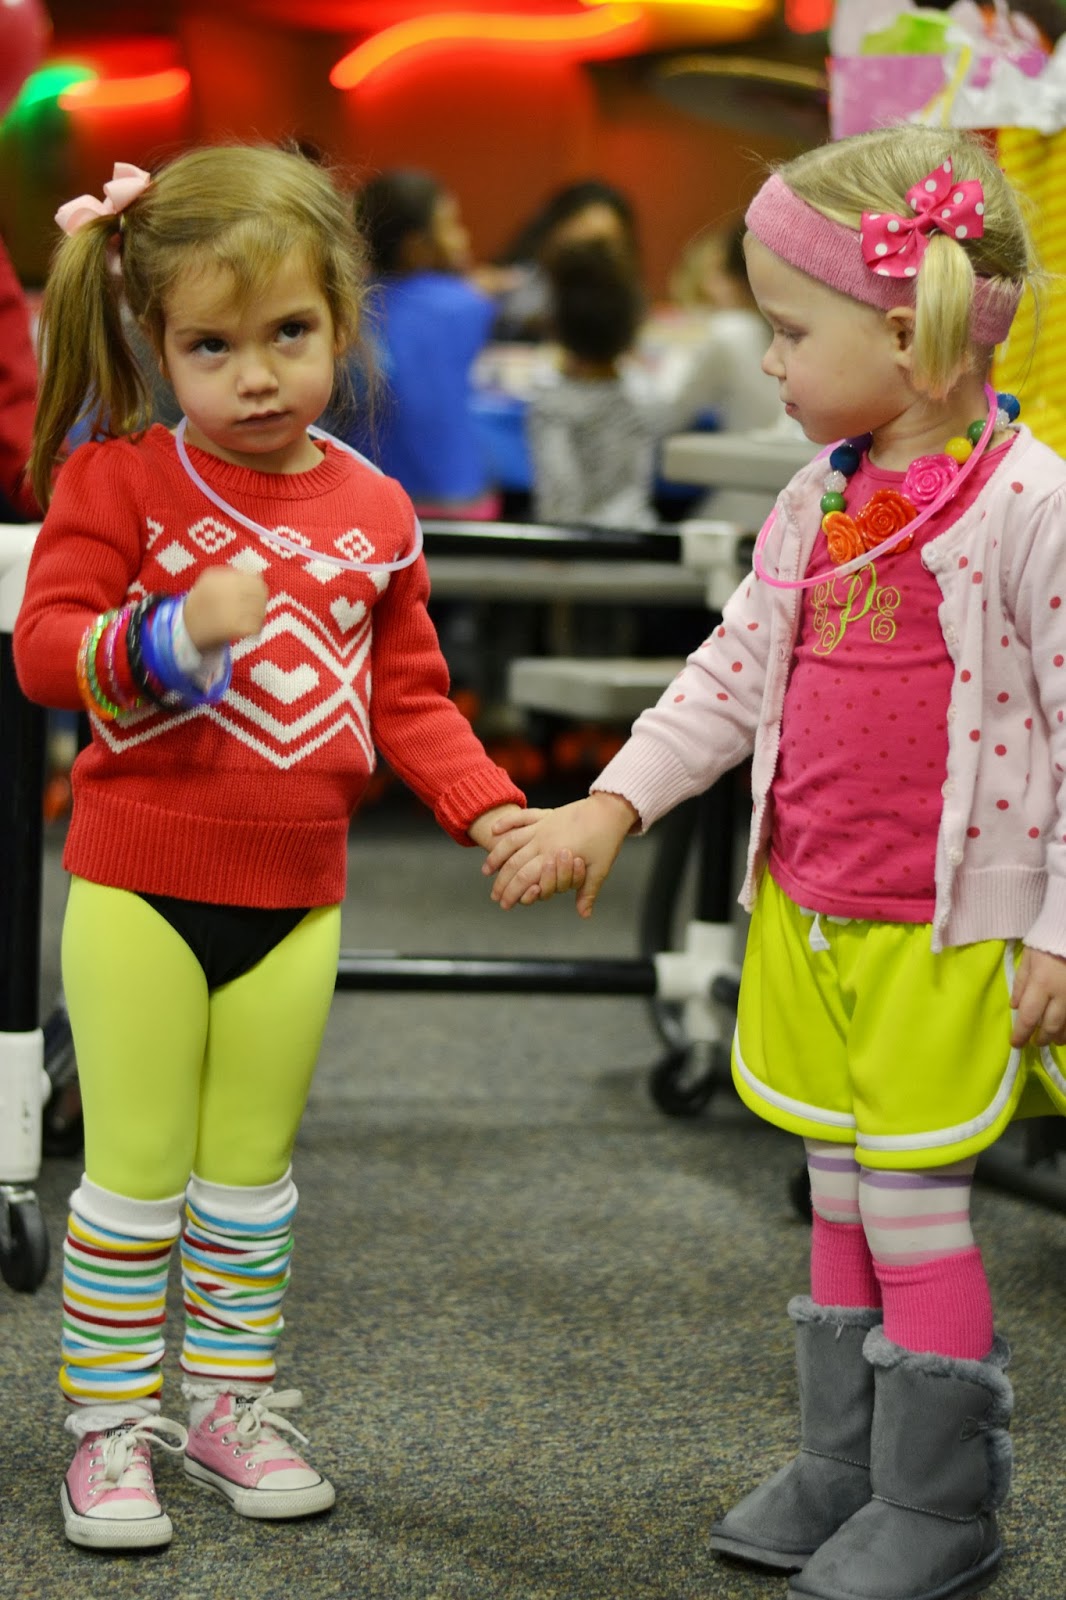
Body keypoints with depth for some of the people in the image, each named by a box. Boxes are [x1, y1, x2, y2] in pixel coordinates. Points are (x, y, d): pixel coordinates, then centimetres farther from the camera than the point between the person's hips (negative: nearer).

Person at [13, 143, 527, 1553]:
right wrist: (173, 635, -33)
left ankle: (231, 1397, 28)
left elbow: (409, 695, 9)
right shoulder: (121, 480, -8)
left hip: (297, 893, 4)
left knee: (253, 1168, 14)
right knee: (138, 1169, 4)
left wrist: (493, 810, -6)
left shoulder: (372, 511, 4)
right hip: (139, 883, -4)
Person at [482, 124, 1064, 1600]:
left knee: (914, 1209, 0)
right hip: (806, 914, 7)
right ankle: (844, 1471, 29)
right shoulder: (820, 503, 7)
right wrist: (613, 804, 11)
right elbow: (732, 676, 16)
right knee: (842, 1200, 15)